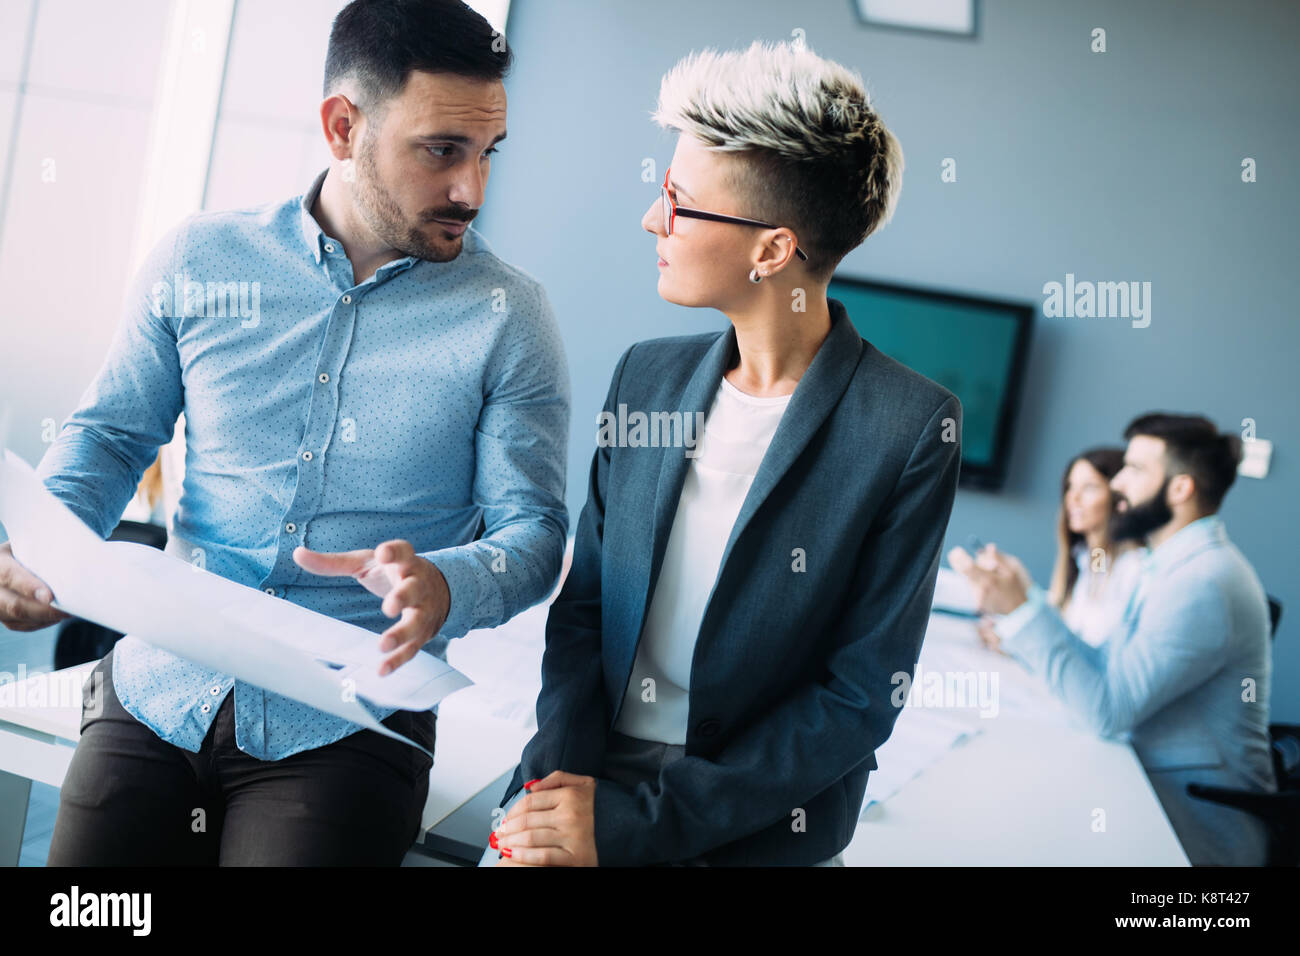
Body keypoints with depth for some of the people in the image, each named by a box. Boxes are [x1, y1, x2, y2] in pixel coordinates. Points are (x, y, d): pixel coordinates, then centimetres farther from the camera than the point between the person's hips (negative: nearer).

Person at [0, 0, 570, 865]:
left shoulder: (508, 316, -4)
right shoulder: (200, 261, 3)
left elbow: (533, 529, -6)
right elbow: (112, 433, 12)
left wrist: (445, 585, -28)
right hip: (161, 692, 2)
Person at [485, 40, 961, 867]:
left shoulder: (911, 429, -11)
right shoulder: (648, 376, 4)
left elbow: (862, 698, -11)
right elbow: (584, 604, 8)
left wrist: (633, 818, -15)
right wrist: (558, 771, -9)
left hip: (758, 837, -3)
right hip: (586, 787, 3)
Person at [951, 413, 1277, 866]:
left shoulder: (1203, 583, -23)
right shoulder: (1178, 565, 11)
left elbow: (1107, 712, -25)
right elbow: (1104, 667, 9)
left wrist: (1020, 610, -24)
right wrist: (1025, 595, 7)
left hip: (1198, 823, -9)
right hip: (1156, 781, 9)